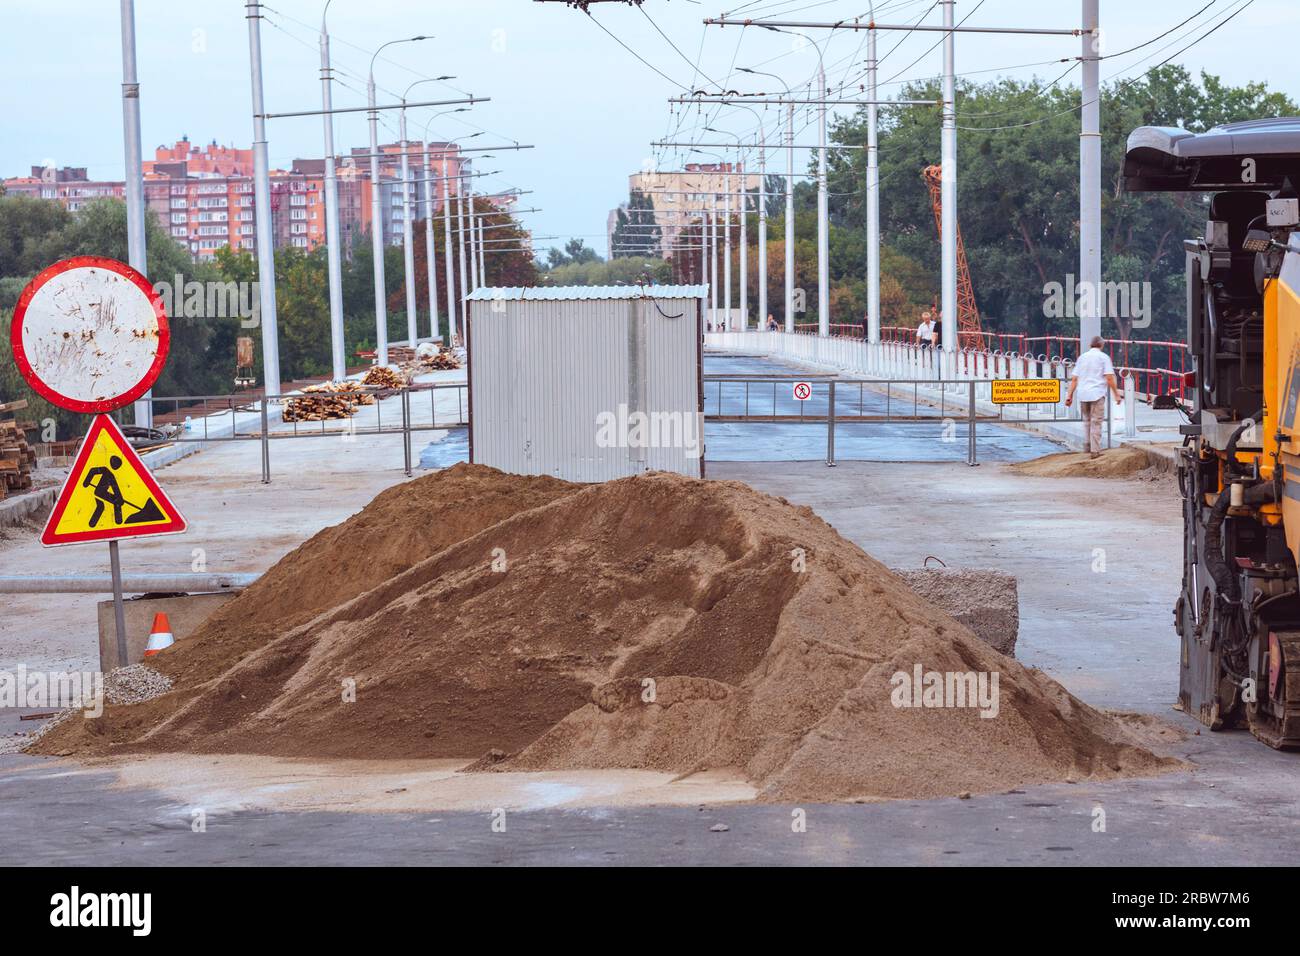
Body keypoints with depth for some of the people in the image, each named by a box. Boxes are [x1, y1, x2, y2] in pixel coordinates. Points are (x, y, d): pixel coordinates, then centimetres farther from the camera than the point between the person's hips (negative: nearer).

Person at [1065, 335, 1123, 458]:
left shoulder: (1082, 357, 14)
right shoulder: (1103, 357, 1)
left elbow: (1074, 378, 11)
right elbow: (1109, 378, -7)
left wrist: (1070, 395, 12)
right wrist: (1117, 394, -3)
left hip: (1083, 394, 4)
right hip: (1097, 394, -4)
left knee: (1087, 421, 19)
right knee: (1096, 423, -1)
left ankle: (1087, 445, 17)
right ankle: (1095, 451, -2)